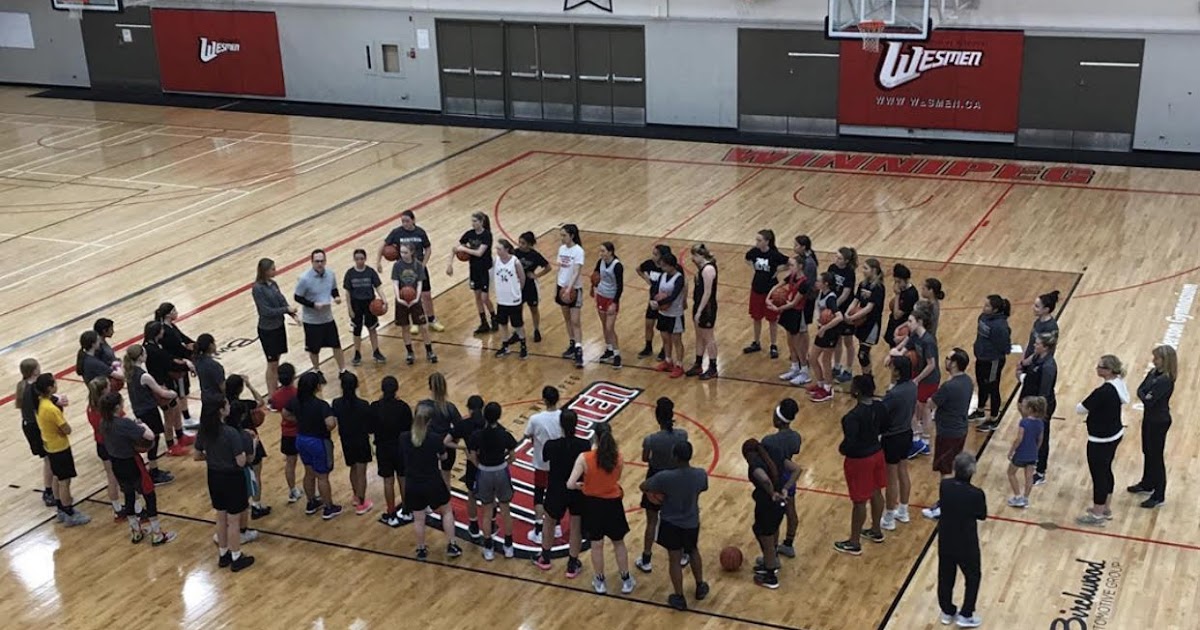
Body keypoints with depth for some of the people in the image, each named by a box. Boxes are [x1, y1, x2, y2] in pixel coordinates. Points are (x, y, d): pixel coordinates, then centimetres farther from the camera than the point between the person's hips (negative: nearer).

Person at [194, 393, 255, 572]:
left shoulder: (203, 431, -5)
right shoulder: (231, 433, -26)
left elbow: (198, 456, 6)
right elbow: (241, 462, -23)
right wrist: (248, 447, -7)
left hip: (214, 477, 6)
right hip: (232, 478, -6)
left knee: (221, 518, 21)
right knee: (233, 520, 9)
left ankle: (223, 555, 34)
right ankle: (236, 559, 21)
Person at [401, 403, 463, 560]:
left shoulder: (404, 437, -13)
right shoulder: (435, 438, -20)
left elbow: (403, 458, 1)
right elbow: (443, 457, -2)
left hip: (412, 486, 2)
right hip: (433, 484, -2)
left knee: (418, 519, 19)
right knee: (446, 512, 21)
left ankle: (421, 550, 30)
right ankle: (452, 546, 25)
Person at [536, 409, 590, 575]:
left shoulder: (551, 445, -20)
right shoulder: (585, 445, -19)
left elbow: (545, 458, 1)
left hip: (557, 491, 0)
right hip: (578, 492, 0)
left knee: (549, 522, 25)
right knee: (576, 527, 17)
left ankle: (545, 558, 41)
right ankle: (572, 566, 27)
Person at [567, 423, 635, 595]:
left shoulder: (584, 458, -22)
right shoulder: (618, 458, -14)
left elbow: (570, 485, -24)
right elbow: (616, 479, 0)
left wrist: (580, 485, -3)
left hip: (592, 504, -1)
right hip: (613, 503, 1)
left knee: (596, 545, 17)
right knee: (619, 543, 21)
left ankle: (600, 582, 31)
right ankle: (626, 580, 32)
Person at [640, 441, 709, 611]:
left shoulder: (665, 477, -28)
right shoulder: (701, 475, -18)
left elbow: (643, 487, -13)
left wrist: (661, 490, 5)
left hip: (671, 523, -3)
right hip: (692, 523, 3)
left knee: (674, 559, 11)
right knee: (693, 552, 28)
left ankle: (679, 598, 21)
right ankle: (700, 587, 42)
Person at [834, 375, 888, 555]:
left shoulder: (853, 416, -30)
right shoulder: (879, 407, -6)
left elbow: (850, 443, -30)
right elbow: (883, 427, 8)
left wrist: (841, 449, -9)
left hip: (859, 460, -8)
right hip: (876, 453, 8)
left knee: (859, 501, 5)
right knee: (876, 493, 23)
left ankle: (854, 543, 20)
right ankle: (876, 531, 43)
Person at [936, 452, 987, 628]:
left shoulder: (944, 485, -15)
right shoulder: (976, 494, -27)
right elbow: (982, 516, -9)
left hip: (945, 542, 4)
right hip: (967, 544, -4)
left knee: (945, 577, 20)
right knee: (973, 577, 19)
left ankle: (947, 612, 36)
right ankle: (965, 615, 25)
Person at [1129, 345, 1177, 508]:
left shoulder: (1166, 381, -26)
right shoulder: (1153, 372, 1)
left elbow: (1150, 401, -29)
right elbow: (1140, 390, 2)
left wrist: (1146, 398, -10)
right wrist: (1146, 397, -17)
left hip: (1159, 421, -9)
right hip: (1149, 417, 9)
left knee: (1156, 457, 0)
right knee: (1147, 452, 23)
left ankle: (1159, 496, 10)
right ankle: (1147, 485, 41)